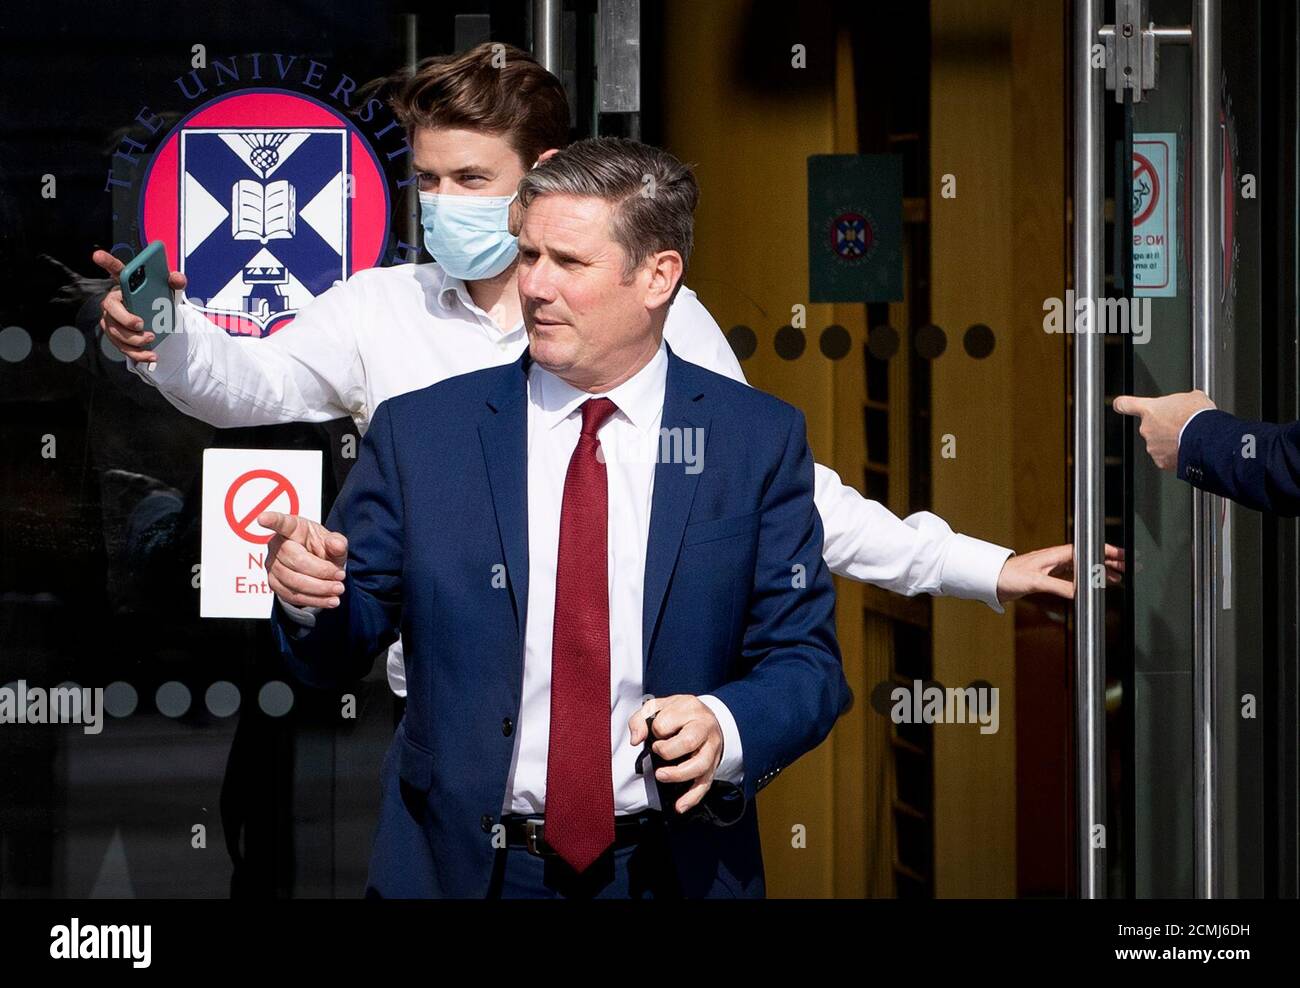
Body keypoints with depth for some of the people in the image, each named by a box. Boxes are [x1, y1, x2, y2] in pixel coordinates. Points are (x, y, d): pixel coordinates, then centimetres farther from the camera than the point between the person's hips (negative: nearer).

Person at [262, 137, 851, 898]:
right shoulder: (419, 432, -1)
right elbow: (339, 655, 2)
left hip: (670, 873, 0)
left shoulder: (759, 442, -2)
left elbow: (806, 662, -2)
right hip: (461, 868, 1)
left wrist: (727, 727, -22)